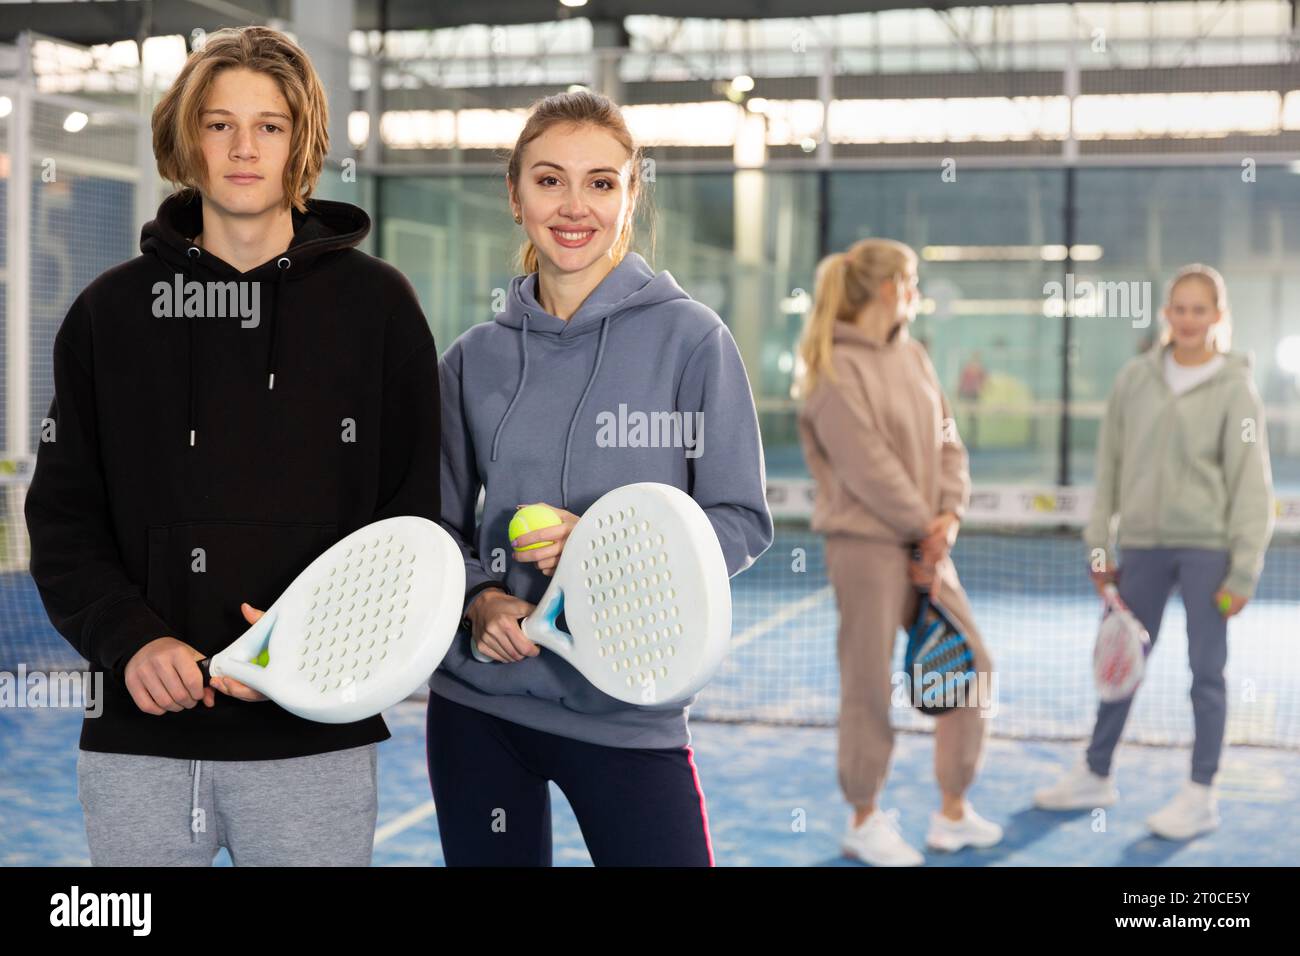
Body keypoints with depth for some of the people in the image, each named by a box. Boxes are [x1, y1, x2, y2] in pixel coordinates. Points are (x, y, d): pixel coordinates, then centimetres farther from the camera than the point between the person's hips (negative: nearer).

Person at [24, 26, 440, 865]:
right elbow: (63, 514, 6)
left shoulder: (376, 304, 3)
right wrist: (128, 639, -11)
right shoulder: (111, 310, 7)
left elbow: (415, 515, 1)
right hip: (140, 744, 2)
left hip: (315, 742, -1)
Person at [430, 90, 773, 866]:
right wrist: (480, 600, -9)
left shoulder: (690, 338, -5)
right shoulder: (476, 358, 6)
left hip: (629, 709, -3)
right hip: (477, 706, 3)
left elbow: (743, 523, -5)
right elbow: (441, 526, 12)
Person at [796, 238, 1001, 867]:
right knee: (869, 684, 1)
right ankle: (865, 821, 16)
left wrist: (950, 514, -6)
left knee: (971, 666, 10)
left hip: (925, 543, 8)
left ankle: (953, 811, 22)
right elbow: (867, 463, -16)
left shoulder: (912, 356, 12)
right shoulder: (837, 366, -12)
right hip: (866, 543, -8)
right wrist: (925, 526, -10)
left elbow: (947, 442, 9)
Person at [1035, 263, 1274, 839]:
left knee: (1206, 671, 4)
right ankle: (1095, 776, 25)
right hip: (1142, 544, 3)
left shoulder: (1234, 388, -5)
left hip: (1206, 547, -3)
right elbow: (1110, 466, 8)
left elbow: (1251, 484, -6)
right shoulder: (1135, 379, 4)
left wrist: (1243, 571, -11)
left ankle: (1201, 796, 12)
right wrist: (1099, 546, 5)